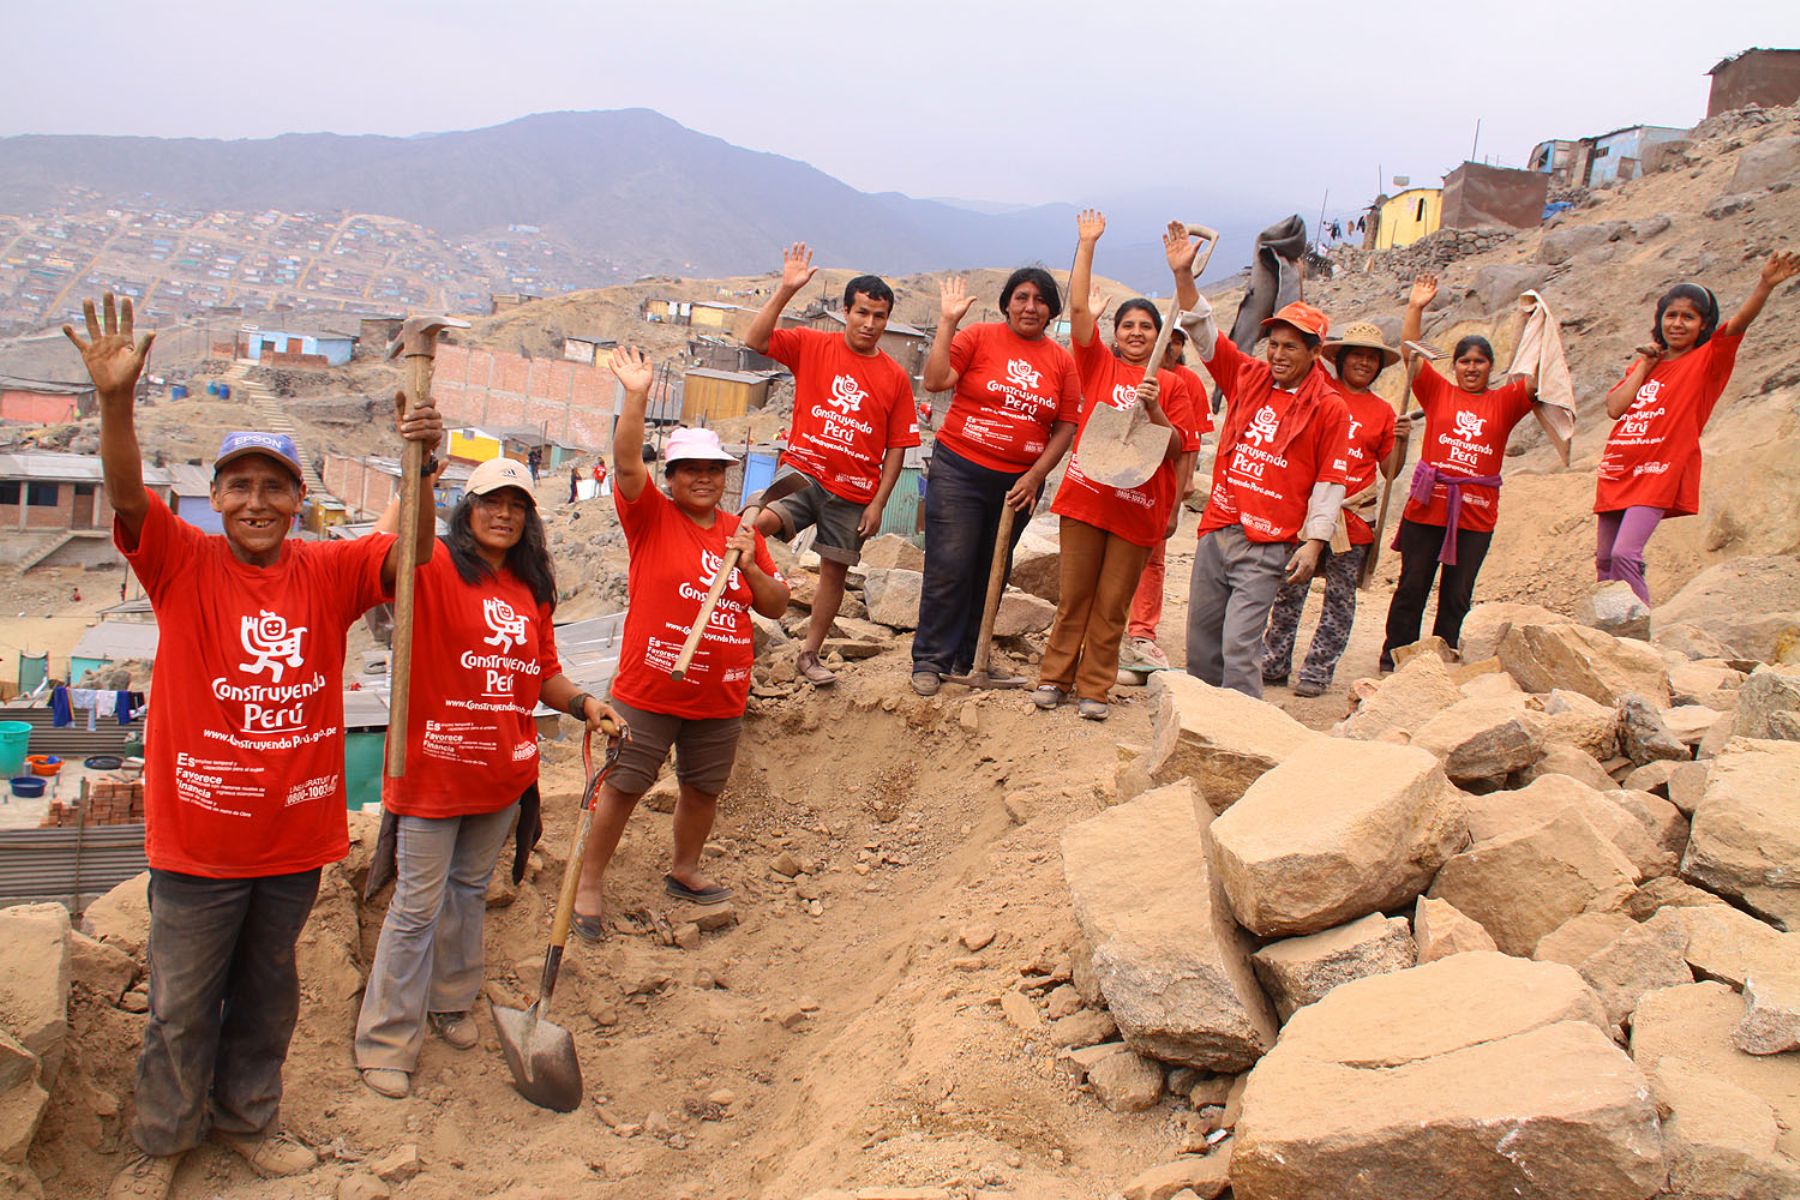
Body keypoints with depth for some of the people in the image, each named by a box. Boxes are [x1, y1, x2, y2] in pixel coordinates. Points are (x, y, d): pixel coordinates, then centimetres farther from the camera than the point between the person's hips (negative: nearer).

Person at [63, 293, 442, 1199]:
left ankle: (248, 1118, 41)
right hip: (198, 841, -2)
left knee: (267, 995, 20)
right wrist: (116, 400, -40)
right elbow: (127, 495, -22)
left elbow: (412, 553, -16)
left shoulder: (328, 572, -3)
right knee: (182, 1004, 13)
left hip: (295, 835, 2)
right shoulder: (182, 563, -7)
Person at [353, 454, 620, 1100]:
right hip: (433, 767, -6)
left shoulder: (532, 588, 8)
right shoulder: (436, 567, -10)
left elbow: (543, 673, 15)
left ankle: (451, 1002, 41)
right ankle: (387, 1042, 16)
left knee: (469, 890, 22)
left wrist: (583, 703, -3)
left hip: (503, 773, 6)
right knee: (418, 906, 2)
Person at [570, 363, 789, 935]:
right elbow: (627, 464, -20)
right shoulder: (652, 518, -3)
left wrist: (748, 566, -8)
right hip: (649, 692, -4)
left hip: (721, 698, 5)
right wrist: (636, 395, -29)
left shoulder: (743, 532, 9)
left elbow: (776, 607, 9)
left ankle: (685, 871, 38)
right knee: (621, 787, 3)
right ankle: (589, 882, 18)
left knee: (703, 788, 17)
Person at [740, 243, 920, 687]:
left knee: (835, 571, 9)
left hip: (854, 491, 2)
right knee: (761, 520, -30)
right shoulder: (811, 346, 1)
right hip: (803, 470, -2)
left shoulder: (895, 377, 3)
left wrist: (878, 503, -2)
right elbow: (755, 339, -12)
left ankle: (810, 654, 26)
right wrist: (786, 290, -19)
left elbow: (897, 448, 3)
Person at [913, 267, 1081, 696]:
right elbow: (935, 380, -12)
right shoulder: (979, 336, -2)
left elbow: (1066, 427, 6)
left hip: (1020, 482, 4)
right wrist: (947, 322, -15)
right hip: (960, 469, -3)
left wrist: (1035, 476, -4)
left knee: (992, 573, 12)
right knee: (949, 569, -5)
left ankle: (969, 656, 26)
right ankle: (930, 661, 6)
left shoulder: (1061, 361, 6)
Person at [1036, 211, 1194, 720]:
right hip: (1086, 497, 0)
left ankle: (1094, 688, 12)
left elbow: (1176, 450, 2)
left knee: (1112, 605, 4)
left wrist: (1154, 409, -13)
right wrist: (1087, 244, -2)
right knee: (1074, 596, 5)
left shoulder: (1171, 386, 8)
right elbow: (1079, 307, -1)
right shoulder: (1098, 364, 8)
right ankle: (1055, 677, 15)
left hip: (1139, 507, 0)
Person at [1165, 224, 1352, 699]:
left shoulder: (1329, 408, -2)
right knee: (1201, 641, 10)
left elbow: (1330, 481, -3)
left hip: (1268, 546, -5)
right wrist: (1184, 275, -4)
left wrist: (1313, 542, -9)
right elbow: (1204, 330, 8)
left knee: (1238, 646, -13)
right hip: (1216, 532, 5)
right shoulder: (1247, 378, 9)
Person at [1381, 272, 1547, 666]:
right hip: (1426, 507, -1)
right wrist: (1416, 307, -8)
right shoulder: (1438, 391, 7)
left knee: (1456, 597, 7)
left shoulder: (1504, 401, 9)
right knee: (1411, 588, 5)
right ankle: (1392, 660, 12)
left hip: (1476, 515, 1)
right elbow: (1410, 352, 0)